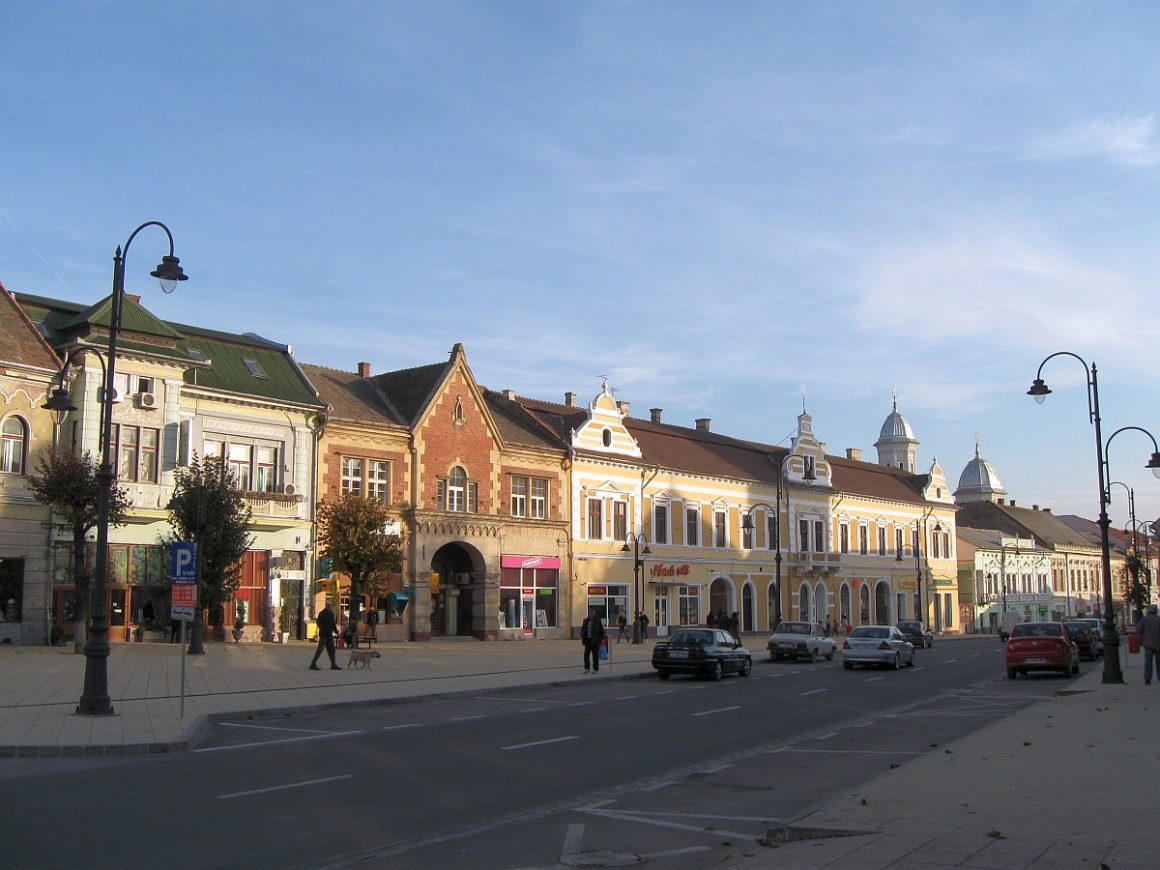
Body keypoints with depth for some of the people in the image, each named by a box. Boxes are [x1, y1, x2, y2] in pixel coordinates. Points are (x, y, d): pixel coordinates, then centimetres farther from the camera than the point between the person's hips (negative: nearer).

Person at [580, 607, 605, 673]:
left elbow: (602, 630, -1)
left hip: (595, 641, -3)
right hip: (587, 640, 4)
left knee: (595, 655, 2)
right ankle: (587, 668, 11)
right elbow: (582, 629, 10)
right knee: (586, 654, 1)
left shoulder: (598, 621, -4)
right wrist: (582, 637, -3)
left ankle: (596, 669, 10)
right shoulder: (585, 621, 8)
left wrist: (602, 639, -3)